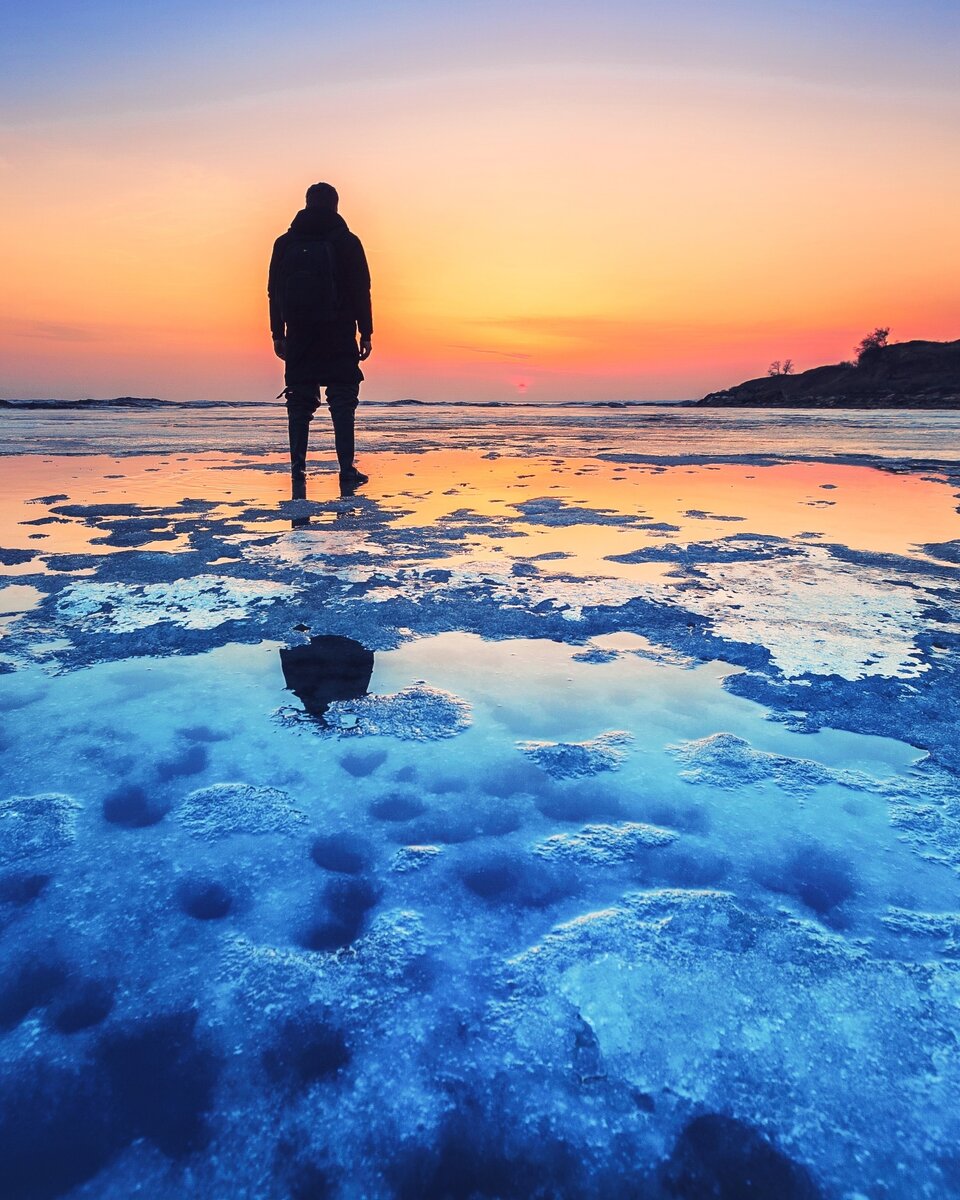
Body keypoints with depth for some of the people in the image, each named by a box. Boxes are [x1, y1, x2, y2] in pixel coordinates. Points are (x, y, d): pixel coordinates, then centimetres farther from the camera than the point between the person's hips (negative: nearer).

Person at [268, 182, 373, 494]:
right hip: (339, 336, -2)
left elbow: (274, 292, 10)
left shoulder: (285, 243, 10)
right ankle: (347, 473, -7)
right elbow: (361, 291, -3)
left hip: (298, 335, 3)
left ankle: (298, 472, 6)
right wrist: (366, 333, 0)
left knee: (299, 404, 7)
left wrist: (277, 334, 13)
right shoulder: (346, 241, 1)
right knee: (343, 402, 0)